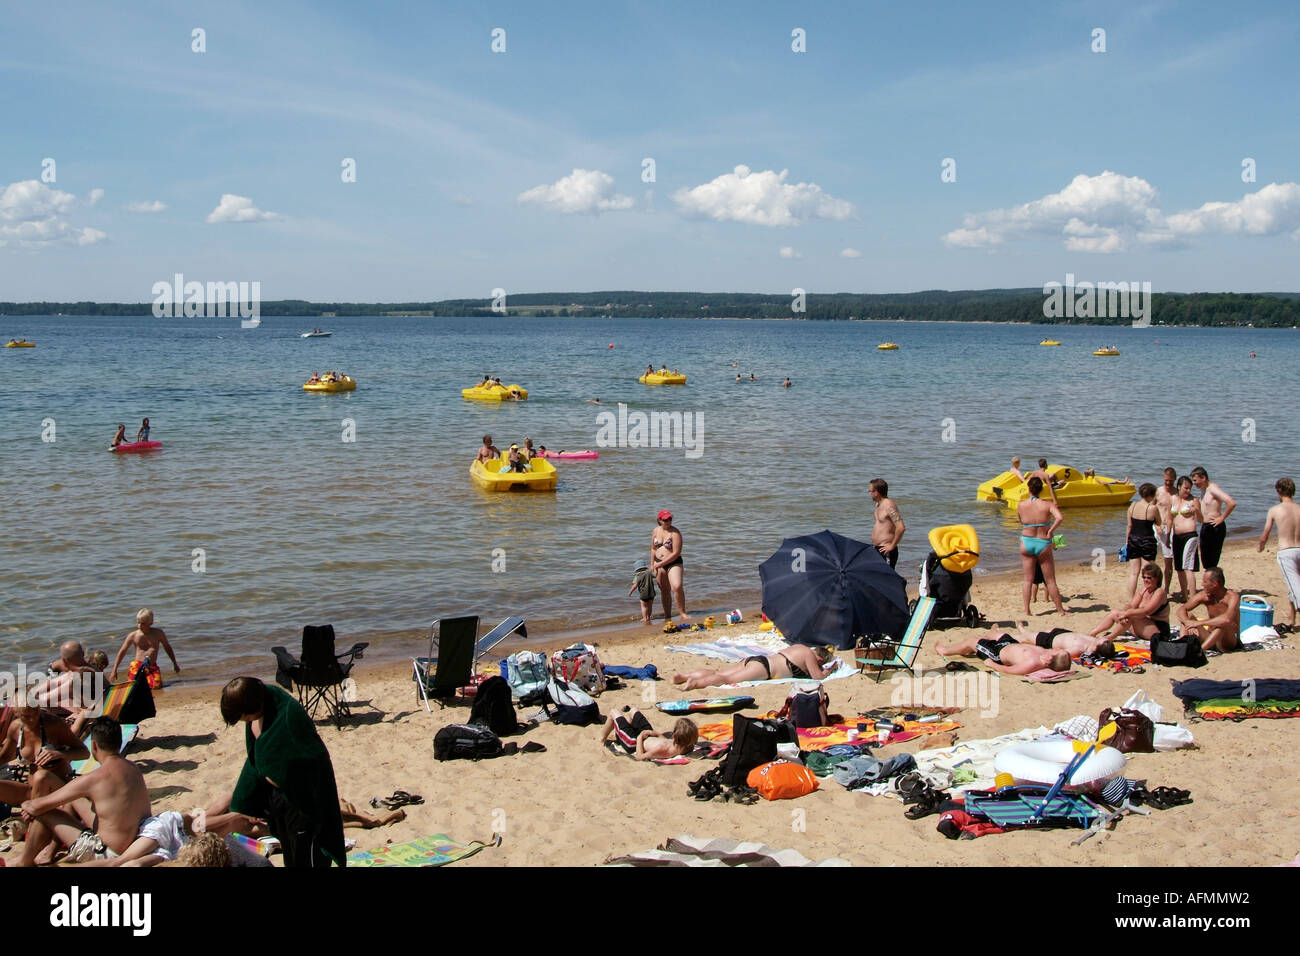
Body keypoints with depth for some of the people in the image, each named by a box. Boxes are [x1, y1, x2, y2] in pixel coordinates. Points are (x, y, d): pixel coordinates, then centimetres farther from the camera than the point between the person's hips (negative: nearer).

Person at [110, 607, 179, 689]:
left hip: (153, 667, 1)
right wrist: (114, 670, 10)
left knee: (157, 686, -22)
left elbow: (167, 647, 20)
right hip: (137, 665, -1)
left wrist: (175, 664, 24)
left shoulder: (158, 633, 4)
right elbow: (122, 652, 11)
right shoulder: (133, 636, 1)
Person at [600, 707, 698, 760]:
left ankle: (603, 738, 47)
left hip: (634, 744, -7)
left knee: (614, 714, 14)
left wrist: (640, 737, -22)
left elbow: (639, 757, -31)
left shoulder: (662, 748, -48)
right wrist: (655, 734, -8)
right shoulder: (687, 747, -26)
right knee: (633, 710, 28)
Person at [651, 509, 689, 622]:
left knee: (677, 587, -23)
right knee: (665, 591, 9)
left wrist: (660, 564, -15)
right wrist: (652, 565, 11)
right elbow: (653, 549, 18)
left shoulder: (675, 533, -13)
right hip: (659, 564, 5)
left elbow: (676, 553, -18)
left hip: (674, 563, -5)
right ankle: (667, 617, 17)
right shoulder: (656, 531, 5)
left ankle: (683, 614, -11)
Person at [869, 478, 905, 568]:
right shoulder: (878, 504, 12)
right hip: (877, 549, 10)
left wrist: (892, 545, -20)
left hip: (886, 550, -10)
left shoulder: (889, 506, -18)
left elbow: (901, 528, -27)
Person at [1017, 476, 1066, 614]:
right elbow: (1060, 518, -29)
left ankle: (1026, 610, 9)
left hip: (1026, 543, 2)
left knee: (1028, 580, 12)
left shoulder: (1021, 505, -6)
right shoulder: (1047, 505, -12)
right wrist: (1051, 531, -15)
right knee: (1050, 581, 9)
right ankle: (1061, 611, 16)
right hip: (1043, 544, -2)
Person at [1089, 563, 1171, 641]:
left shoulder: (1160, 592, -13)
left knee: (1130, 616, -30)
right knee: (1113, 613, -1)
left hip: (1159, 629, -8)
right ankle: (1090, 634, -8)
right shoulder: (1143, 591, 10)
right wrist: (1122, 612, -23)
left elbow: (1146, 611, -25)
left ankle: (1108, 637, -23)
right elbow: (1131, 605, -1)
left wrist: (1126, 614, -29)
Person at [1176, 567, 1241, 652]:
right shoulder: (1204, 595, -3)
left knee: (1223, 624, -34)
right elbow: (1182, 609, -4)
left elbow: (1227, 619, -38)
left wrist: (1199, 623, -34)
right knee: (1188, 616, -6)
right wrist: (1188, 622, -26)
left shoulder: (1233, 597, -19)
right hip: (1210, 638, 6)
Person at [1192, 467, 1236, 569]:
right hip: (1205, 527, 9)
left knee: (1211, 563, -8)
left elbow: (1232, 503, -27)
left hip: (1214, 528, -9)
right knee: (1205, 561, 10)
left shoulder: (1213, 489, -15)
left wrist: (1222, 518, -18)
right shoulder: (1203, 490, 13)